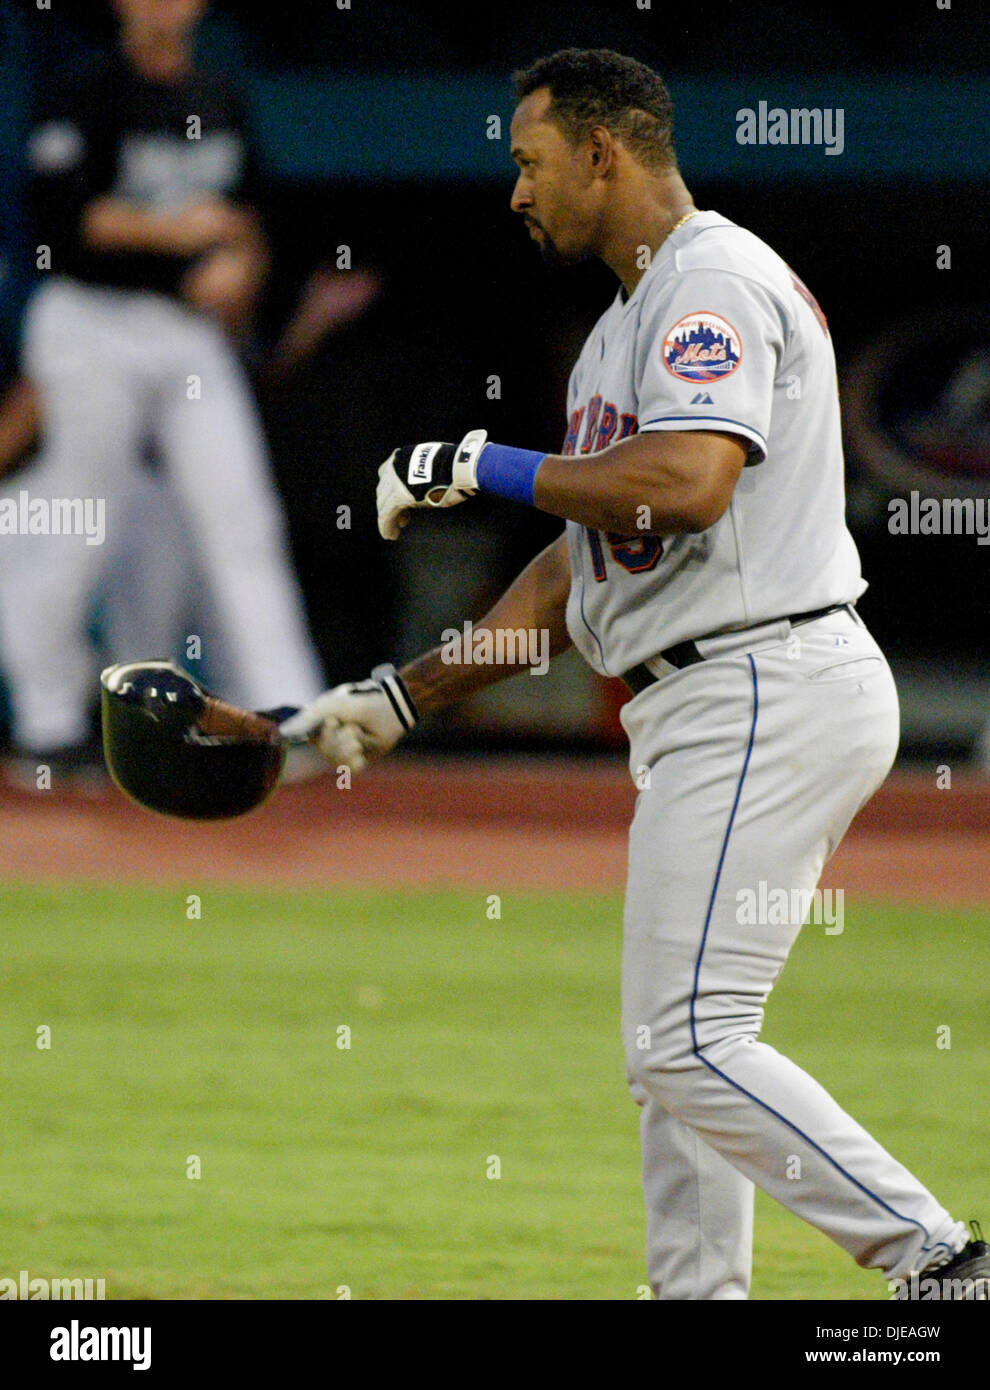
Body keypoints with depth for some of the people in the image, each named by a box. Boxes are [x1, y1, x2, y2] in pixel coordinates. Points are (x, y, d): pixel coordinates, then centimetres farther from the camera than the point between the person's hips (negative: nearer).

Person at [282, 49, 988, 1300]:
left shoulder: (714, 281, -10)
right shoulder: (627, 327, 23)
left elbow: (687, 485, -27)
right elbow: (585, 564, 25)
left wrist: (480, 467, -17)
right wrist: (402, 697, 22)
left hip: (767, 693, -11)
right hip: (711, 717, 11)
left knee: (686, 1043, -16)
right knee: (681, 1045, 12)